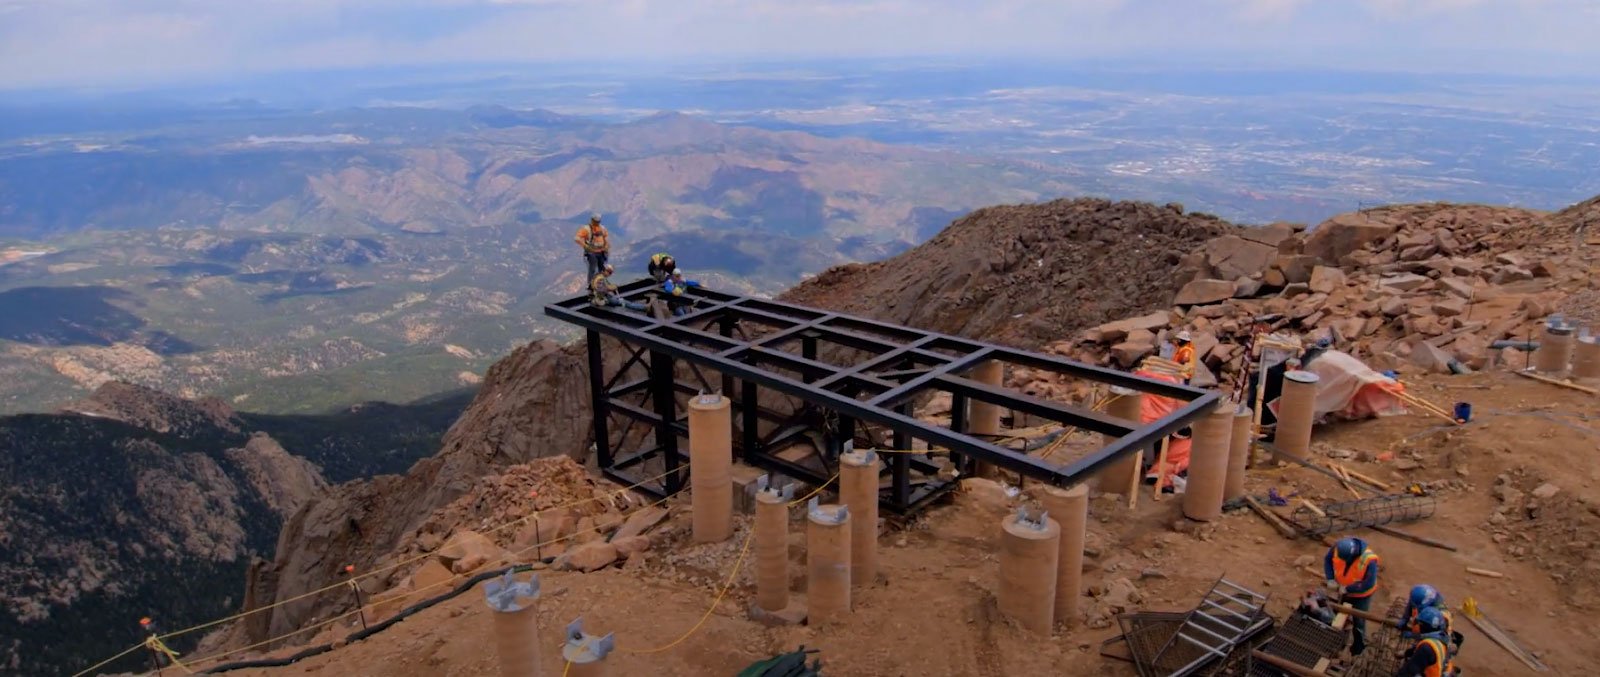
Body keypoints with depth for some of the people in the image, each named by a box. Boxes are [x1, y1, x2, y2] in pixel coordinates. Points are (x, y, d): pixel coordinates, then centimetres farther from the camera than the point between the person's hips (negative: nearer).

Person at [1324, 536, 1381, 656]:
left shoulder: (1369, 560, -38)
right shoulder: (1338, 547, -26)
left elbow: (1369, 584, -31)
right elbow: (1328, 560, -7)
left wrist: (1347, 589, -28)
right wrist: (1331, 579, -19)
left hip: (1361, 594, -4)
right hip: (1342, 590, 4)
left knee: (1358, 622, 11)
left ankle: (1359, 646, 35)